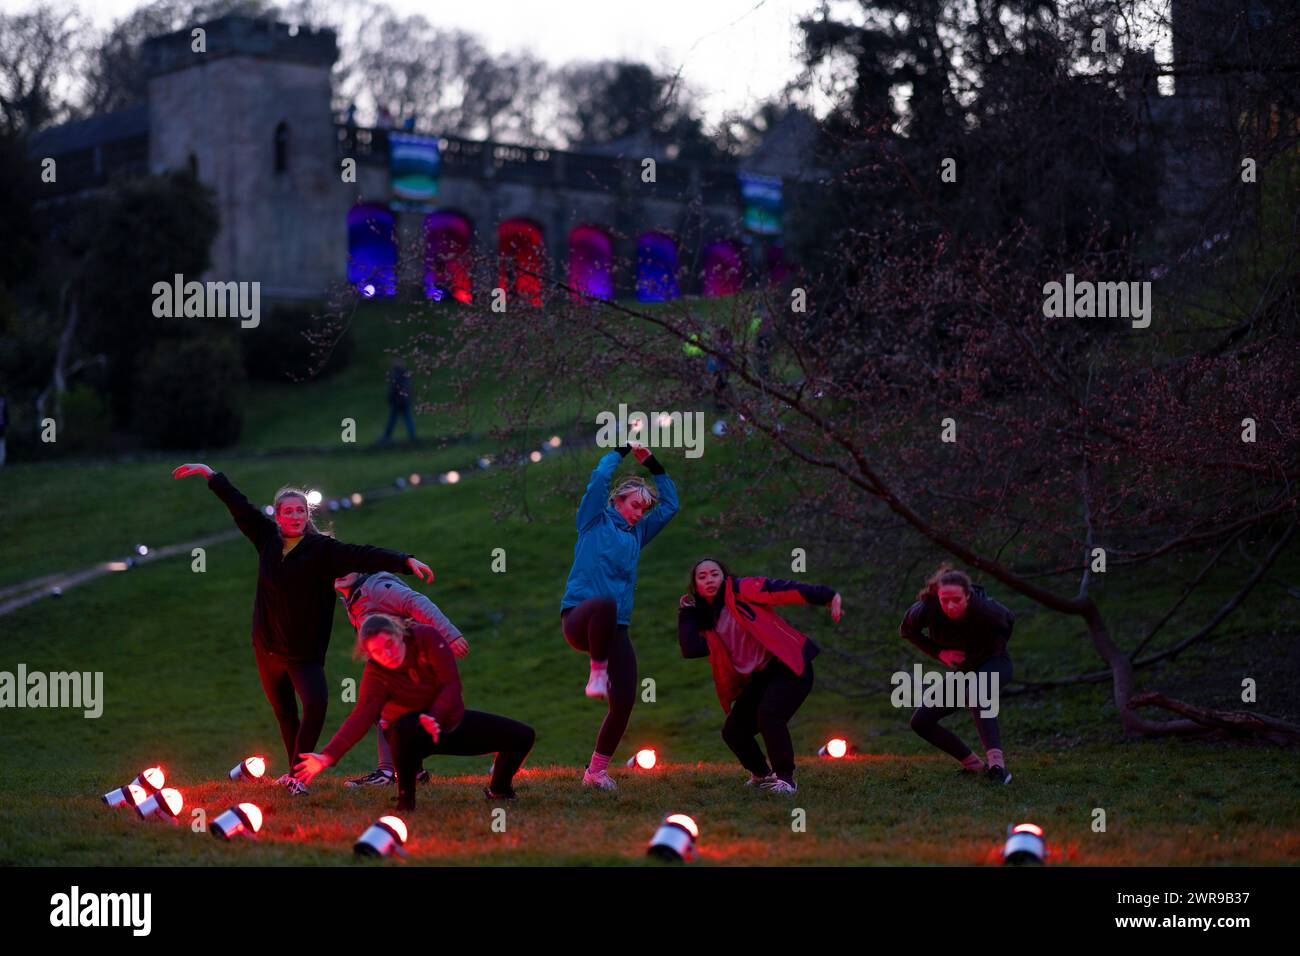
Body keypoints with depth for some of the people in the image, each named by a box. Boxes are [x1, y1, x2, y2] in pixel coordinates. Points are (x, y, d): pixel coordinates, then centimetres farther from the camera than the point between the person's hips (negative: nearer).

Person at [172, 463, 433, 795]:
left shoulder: (322, 548, -11)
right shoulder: (268, 538, 1)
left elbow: (363, 555, -22)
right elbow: (239, 505, 11)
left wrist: (406, 560, -35)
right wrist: (209, 473, 19)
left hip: (305, 651, -4)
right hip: (267, 648, 4)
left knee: (315, 705, -23)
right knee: (285, 714, 15)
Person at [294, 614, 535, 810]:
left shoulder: (427, 637, -21)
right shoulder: (375, 674, -24)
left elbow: (451, 684, -22)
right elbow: (361, 716, -36)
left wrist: (434, 717, -39)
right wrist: (328, 756, -50)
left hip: (450, 721, 3)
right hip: (414, 734, -3)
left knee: (522, 736, -5)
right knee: (403, 728, -44)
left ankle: (498, 790, 23)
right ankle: (405, 798, -21)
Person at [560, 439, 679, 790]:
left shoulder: (637, 534, 23)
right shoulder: (595, 522, 8)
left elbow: (670, 504, 28)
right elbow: (600, 477, -4)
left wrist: (652, 464, 23)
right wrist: (623, 449, 8)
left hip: (615, 629, 6)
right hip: (579, 617, -6)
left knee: (624, 702, -8)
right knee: (605, 604, -44)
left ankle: (596, 771, 7)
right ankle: (597, 670, -24)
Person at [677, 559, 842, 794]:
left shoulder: (742, 591, -7)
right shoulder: (706, 618, 12)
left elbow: (783, 590, -17)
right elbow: (690, 648, -3)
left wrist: (827, 596, -27)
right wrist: (686, 612, 0)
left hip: (789, 666, -7)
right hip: (758, 678, 7)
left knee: (769, 715, -30)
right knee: (732, 731, 3)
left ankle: (785, 778, -15)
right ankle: (762, 774, 32)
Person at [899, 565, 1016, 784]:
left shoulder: (985, 608, -30)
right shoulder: (927, 609, -26)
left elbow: (1008, 621, -4)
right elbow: (907, 631, -2)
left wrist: (994, 649, -8)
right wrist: (939, 652, -13)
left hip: (995, 664, -5)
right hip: (965, 670, 5)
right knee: (921, 721, -3)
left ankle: (997, 764, -49)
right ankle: (973, 765, 7)